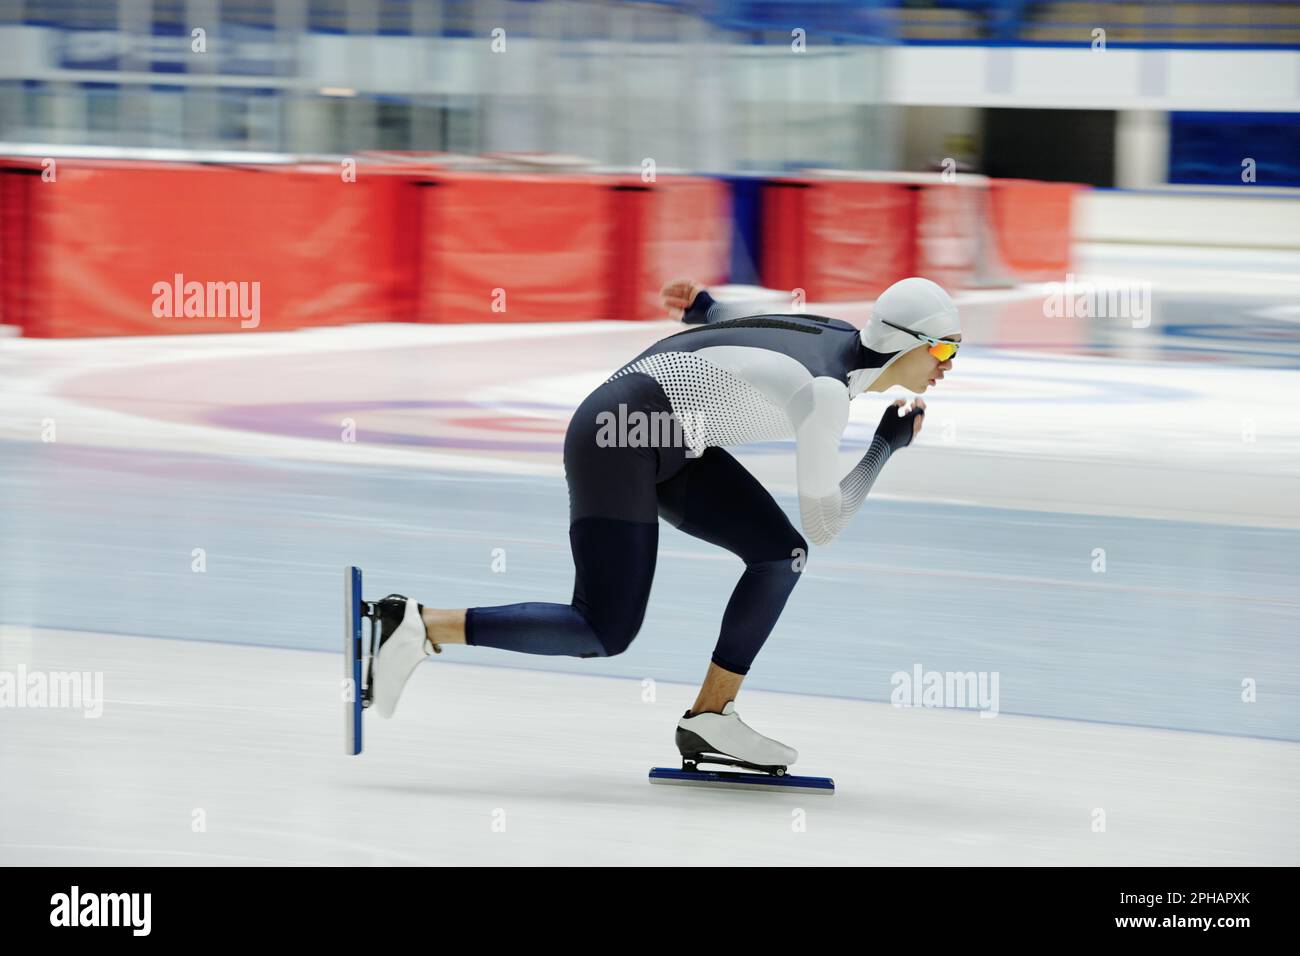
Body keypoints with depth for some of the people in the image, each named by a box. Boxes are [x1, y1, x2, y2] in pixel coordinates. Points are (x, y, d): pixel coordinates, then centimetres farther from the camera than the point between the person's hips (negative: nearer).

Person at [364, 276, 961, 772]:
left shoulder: (844, 336, 4)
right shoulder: (826, 395, -22)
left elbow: (757, 321, 27)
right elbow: (822, 525, -16)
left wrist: (705, 308, 12)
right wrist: (886, 448, -9)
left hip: (668, 445, 10)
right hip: (617, 441, -10)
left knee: (781, 554, -1)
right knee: (603, 634, -11)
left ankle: (710, 717, 6)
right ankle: (417, 627, -7)